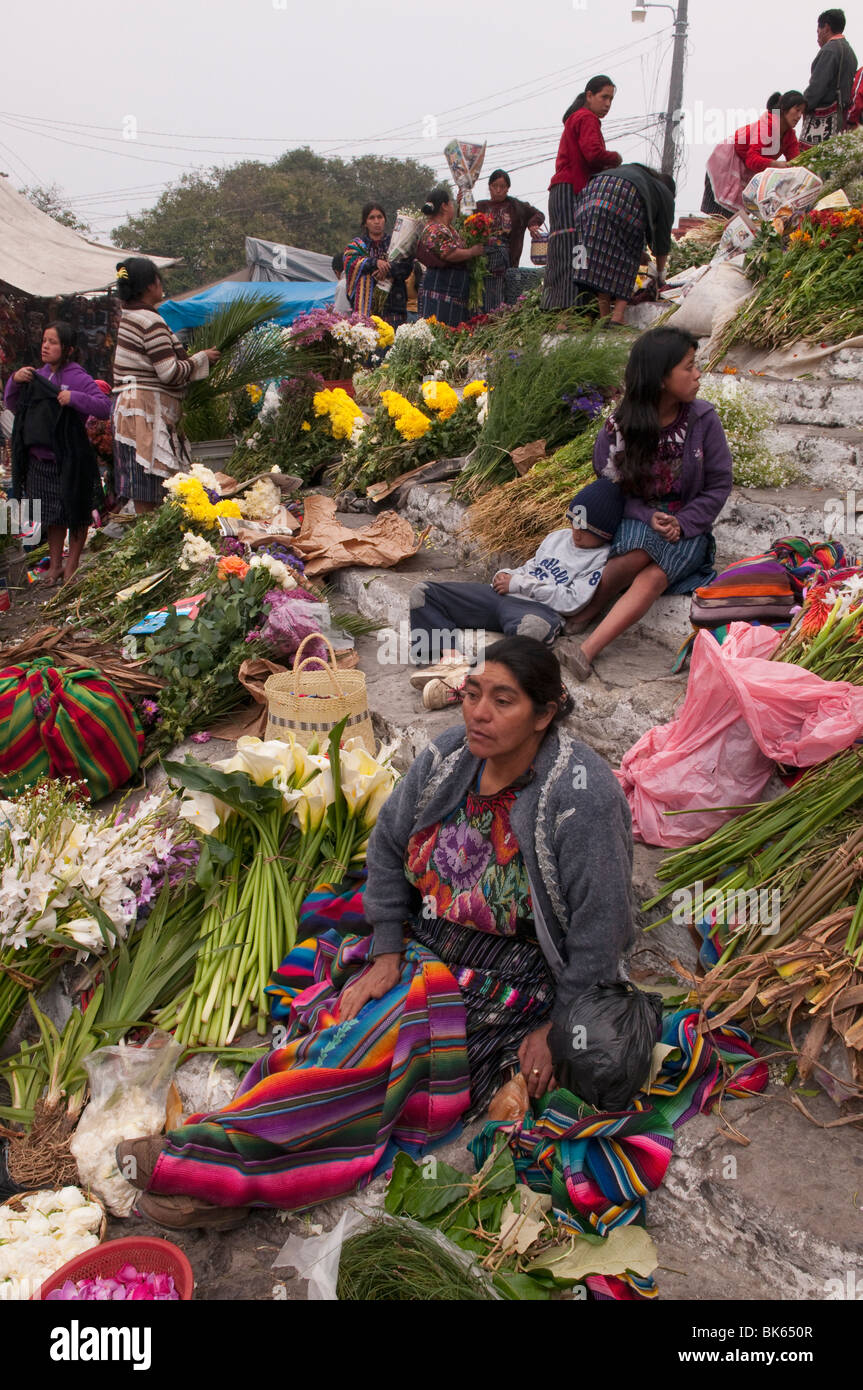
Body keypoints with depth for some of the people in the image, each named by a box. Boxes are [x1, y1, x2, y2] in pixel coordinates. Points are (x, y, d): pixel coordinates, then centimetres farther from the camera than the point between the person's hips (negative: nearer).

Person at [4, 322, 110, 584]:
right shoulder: (38, 376, 7)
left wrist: (74, 398, -29)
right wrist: (14, 382, -1)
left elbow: (105, 407, -19)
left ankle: (72, 564, 21)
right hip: (39, 458, 6)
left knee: (75, 513, 8)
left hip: (70, 460, -5)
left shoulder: (78, 377, -10)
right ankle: (55, 564, 26)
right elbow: (13, 406, 16)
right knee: (51, 515, 14)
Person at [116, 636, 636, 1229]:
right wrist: (386, 953, -1)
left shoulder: (583, 798, -23)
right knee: (337, 1020, -18)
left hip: (509, 983, -6)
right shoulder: (450, 756, -6)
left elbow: (599, 933, -17)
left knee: (374, 1044, -22)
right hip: (424, 946, 6)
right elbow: (389, 846, 6)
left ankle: (207, 1158, -19)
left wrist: (556, 1034, -11)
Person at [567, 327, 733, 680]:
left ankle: (588, 650, -39)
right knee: (641, 550, -37)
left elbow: (719, 485, -2)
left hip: (688, 525, 0)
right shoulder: (620, 426, -6)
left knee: (654, 576, -31)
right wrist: (648, 516, -18)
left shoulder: (703, 419, -5)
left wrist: (682, 524, -17)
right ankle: (588, 608, -17)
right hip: (636, 519, 0)